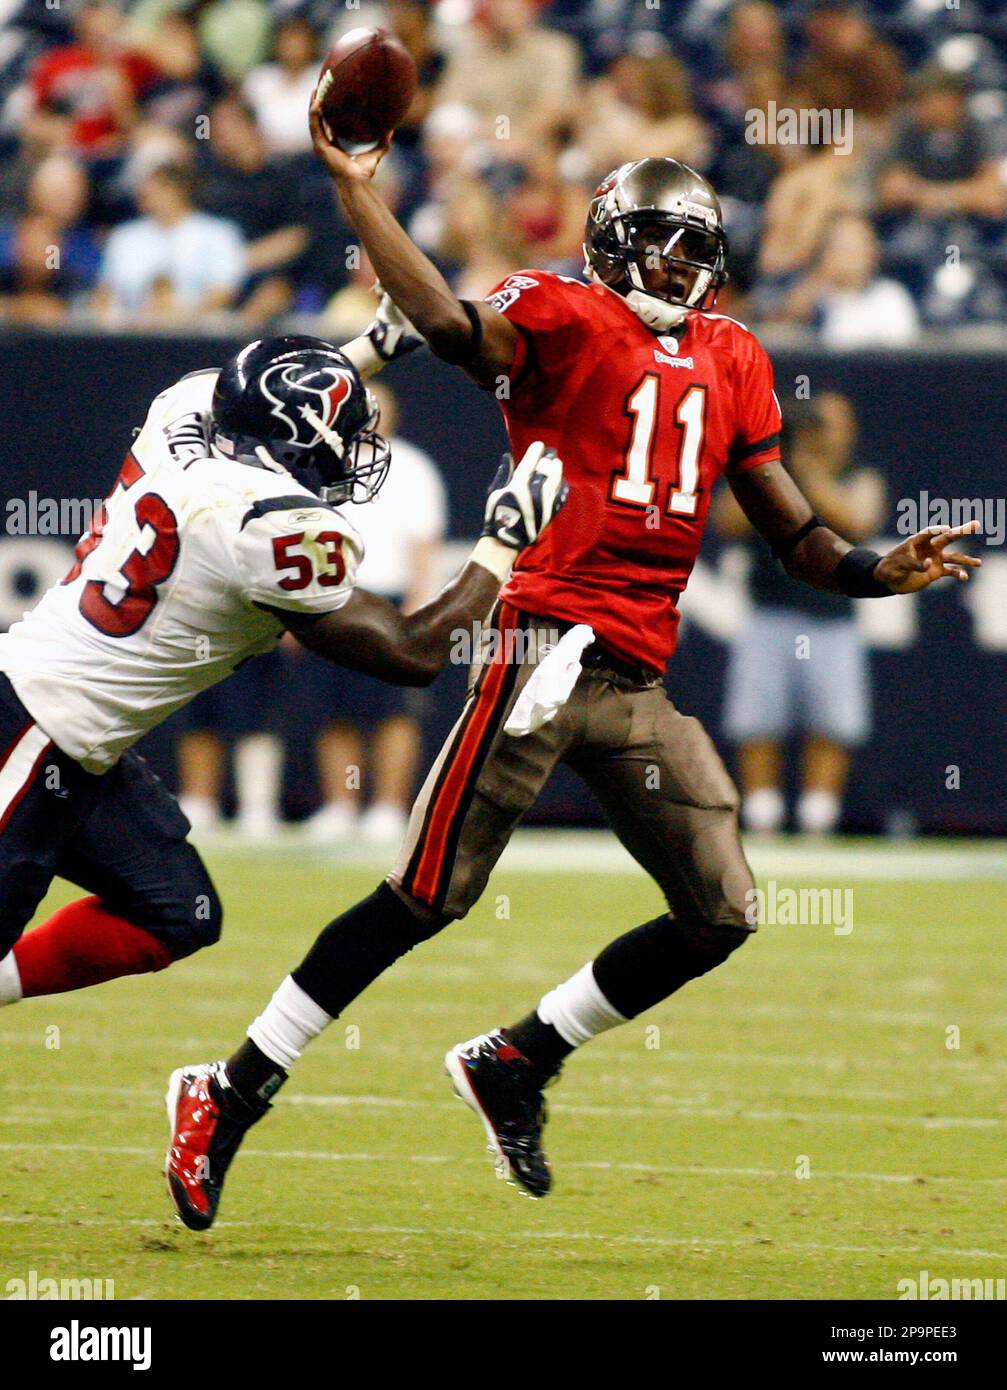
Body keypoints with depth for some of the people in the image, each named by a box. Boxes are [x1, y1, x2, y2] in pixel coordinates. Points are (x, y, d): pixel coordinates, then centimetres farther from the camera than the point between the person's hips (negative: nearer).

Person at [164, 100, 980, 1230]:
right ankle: (233, 1092, -2)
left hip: (640, 682, 7)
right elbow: (450, 325, -21)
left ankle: (515, 1063, 19)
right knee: (427, 899, -10)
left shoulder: (732, 361, 19)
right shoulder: (566, 319, -1)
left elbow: (788, 526, 21)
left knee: (722, 913, 7)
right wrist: (355, 188, -27)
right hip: (549, 643, -7)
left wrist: (876, 573, 5)